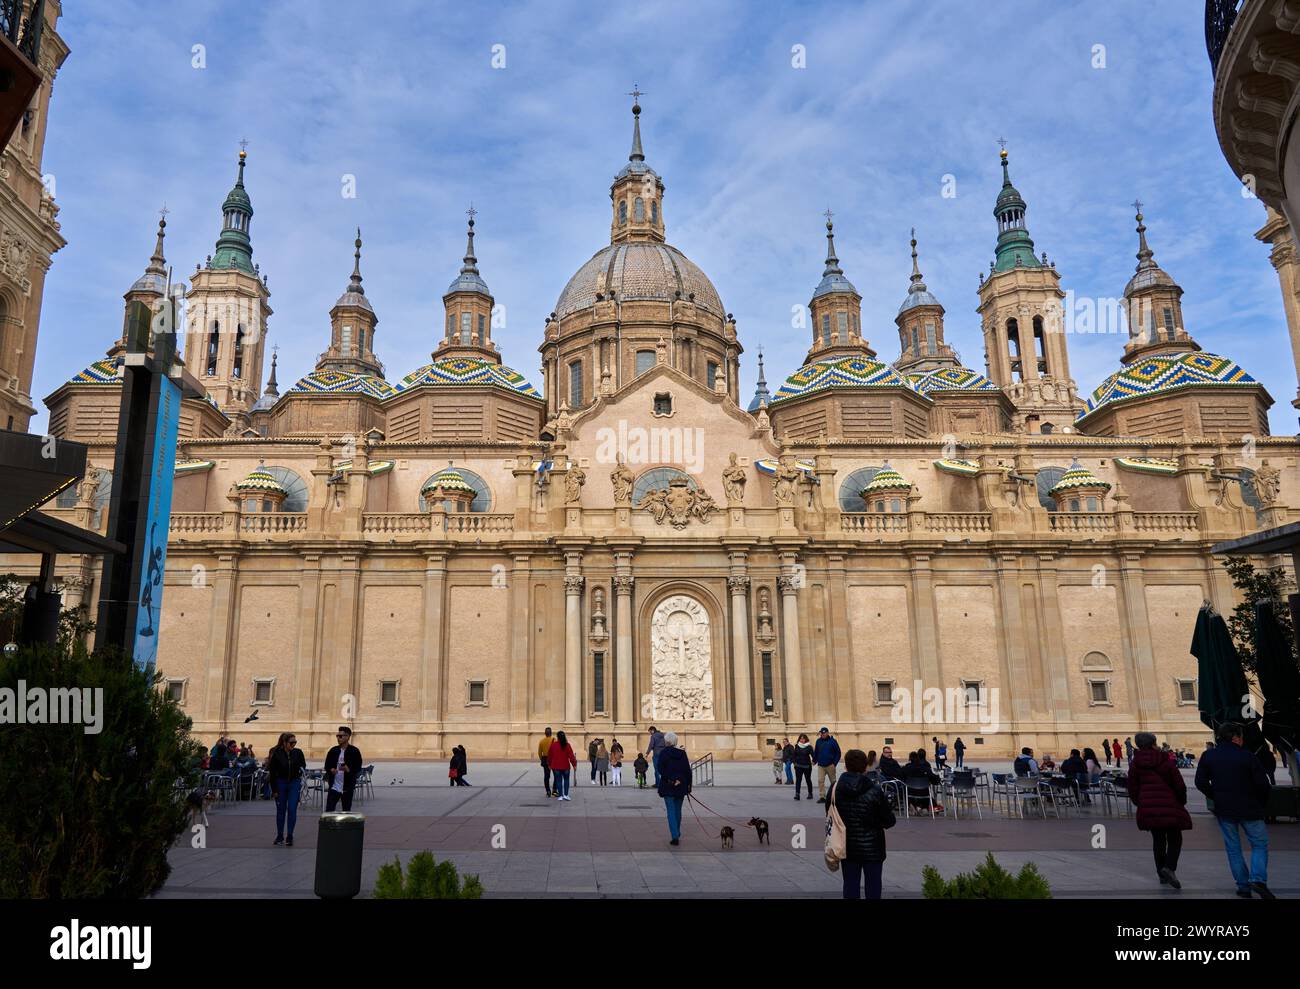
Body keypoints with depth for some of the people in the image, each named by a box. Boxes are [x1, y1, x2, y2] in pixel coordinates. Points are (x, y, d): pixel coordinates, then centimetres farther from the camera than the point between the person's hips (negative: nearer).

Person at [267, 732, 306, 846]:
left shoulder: (298, 753, -7)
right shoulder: (276, 754, -11)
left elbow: (303, 765, 12)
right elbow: (272, 773, -6)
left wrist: (302, 769, -10)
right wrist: (274, 790, -6)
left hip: (294, 783, 0)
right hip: (281, 783, 0)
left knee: (292, 810, -5)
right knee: (281, 810, 9)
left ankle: (289, 837, 3)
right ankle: (279, 836, 22)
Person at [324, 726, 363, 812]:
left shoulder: (354, 751, -2)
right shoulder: (333, 751, 8)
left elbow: (358, 768, -3)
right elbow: (327, 765, 13)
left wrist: (349, 769, -22)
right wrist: (331, 769, -9)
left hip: (347, 788, -2)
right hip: (334, 786, 2)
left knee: (346, 812, 5)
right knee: (328, 811, -4)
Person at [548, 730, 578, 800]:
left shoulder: (553, 745, -5)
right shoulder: (567, 745, -8)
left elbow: (550, 755, 3)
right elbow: (571, 756, -9)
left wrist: (550, 764, 16)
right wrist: (574, 764, -1)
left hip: (556, 766, 0)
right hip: (565, 766, 0)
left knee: (558, 780, 8)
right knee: (566, 780, 14)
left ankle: (560, 795, 5)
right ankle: (566, 795, 6)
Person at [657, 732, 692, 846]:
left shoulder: (664, 753, -8)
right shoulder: (682, 753, 2)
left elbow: (661, 770, -14)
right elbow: (688, 770, 3)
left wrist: (671, 780, -11)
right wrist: (688, 785, 7)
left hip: (668, 787, -4)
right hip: (681, 786, 4)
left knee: (671, 811, -1)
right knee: (678, 810, 18)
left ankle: (675, 837, -12)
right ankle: (677, 834, 29)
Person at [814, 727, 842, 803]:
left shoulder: (832, 741, -5)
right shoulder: (818, 741, 4)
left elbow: (838, 753, -4)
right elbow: (816, 752, 12)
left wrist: (835, 763, -10)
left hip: (830, 765, -2)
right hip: (821, 765, 2)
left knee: (833, 781, 9)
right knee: (820, 781, -7)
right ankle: (822, 797, -3)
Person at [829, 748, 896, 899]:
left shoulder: (835, 788, -8)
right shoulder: (875, 791, -17)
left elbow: (829, 817, 3)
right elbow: (889, 821, -10)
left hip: (847, 848, 3)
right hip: (872, 848, -2)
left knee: (850, 887, 13)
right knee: (873, 888, 10)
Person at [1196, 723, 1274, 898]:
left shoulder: (1208, 756, 1)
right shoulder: (1246, 756, -10)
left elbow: (1200, 782, 1)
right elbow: (1262, 783, -10)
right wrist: (1262, 803, 8)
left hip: (1224, 810, 3)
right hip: (1249, 809, -3)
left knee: (1233, 848, 11)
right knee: (1260, 844, 10)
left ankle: (1243, 887, 9)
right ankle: (1258, 879, -10)